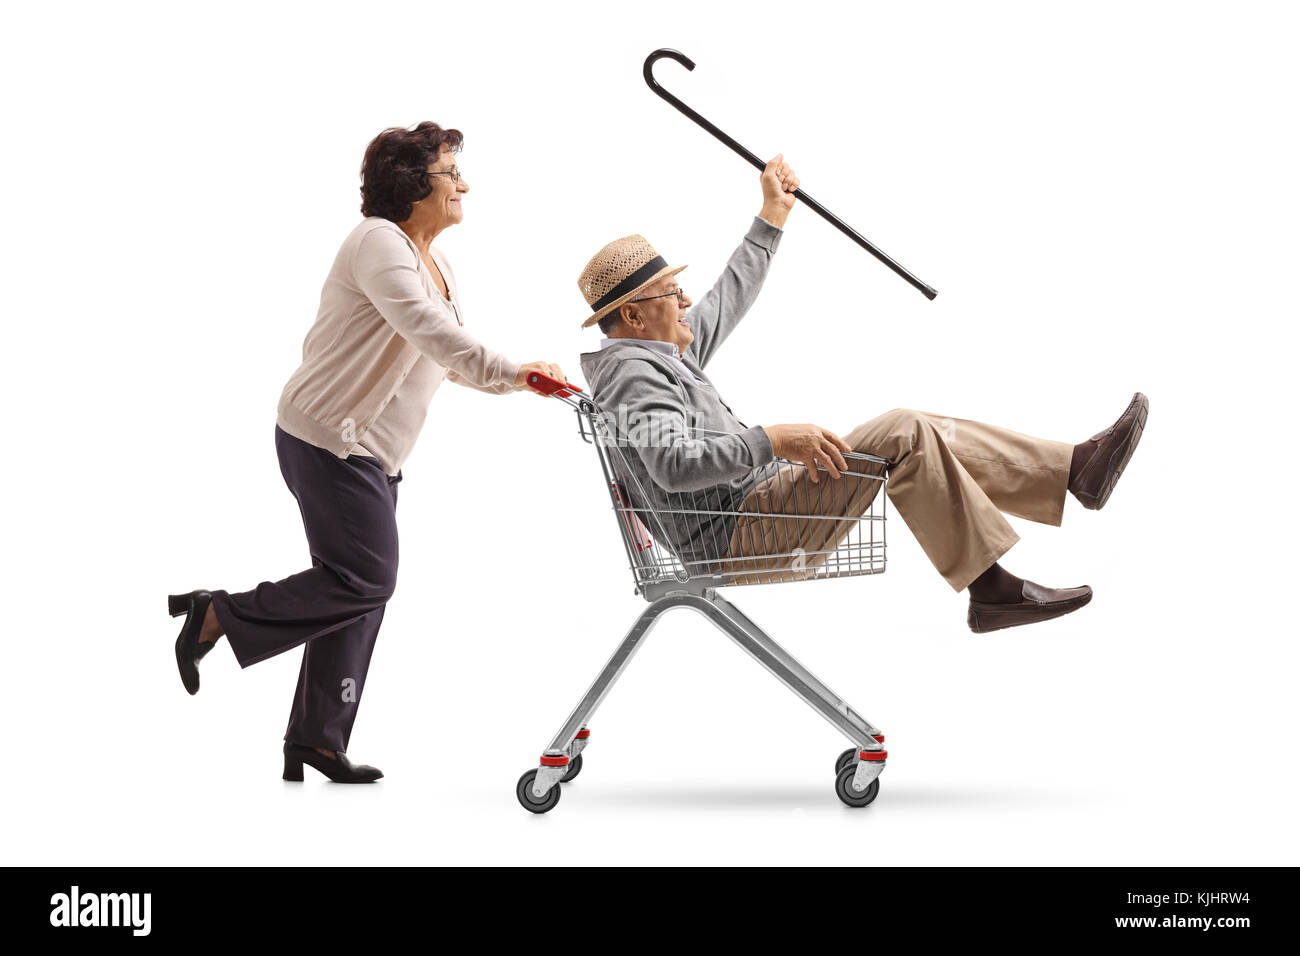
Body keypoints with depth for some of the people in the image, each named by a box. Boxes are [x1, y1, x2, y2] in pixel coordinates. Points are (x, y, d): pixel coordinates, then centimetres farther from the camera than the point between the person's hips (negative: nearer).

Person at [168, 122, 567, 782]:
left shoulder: (438, 266, 17)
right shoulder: (378, 243, -14)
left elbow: (451, 357, 14)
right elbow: (422, 326, -28)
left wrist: (521, 377, -4)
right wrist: (505, 371, -34)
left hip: (372, 451, 10)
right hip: (331, 438, -10)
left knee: (362, 589, 8)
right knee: (365, 580, -12)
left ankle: (316, 742, 13)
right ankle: (216, 616, 0)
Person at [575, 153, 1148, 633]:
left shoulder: (660, 354, 19)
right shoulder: (631, 370, -14)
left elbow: (728, 302, 32)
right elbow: (673, 464, -30)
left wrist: (772, 217, 32)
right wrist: (773, 441, -34)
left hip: (762, 513, 11)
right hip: (738, 539, -11)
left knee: (924, 436, 5)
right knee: (902, 436, -20)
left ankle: (1077, 468, 2)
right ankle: (990, 589, -20)